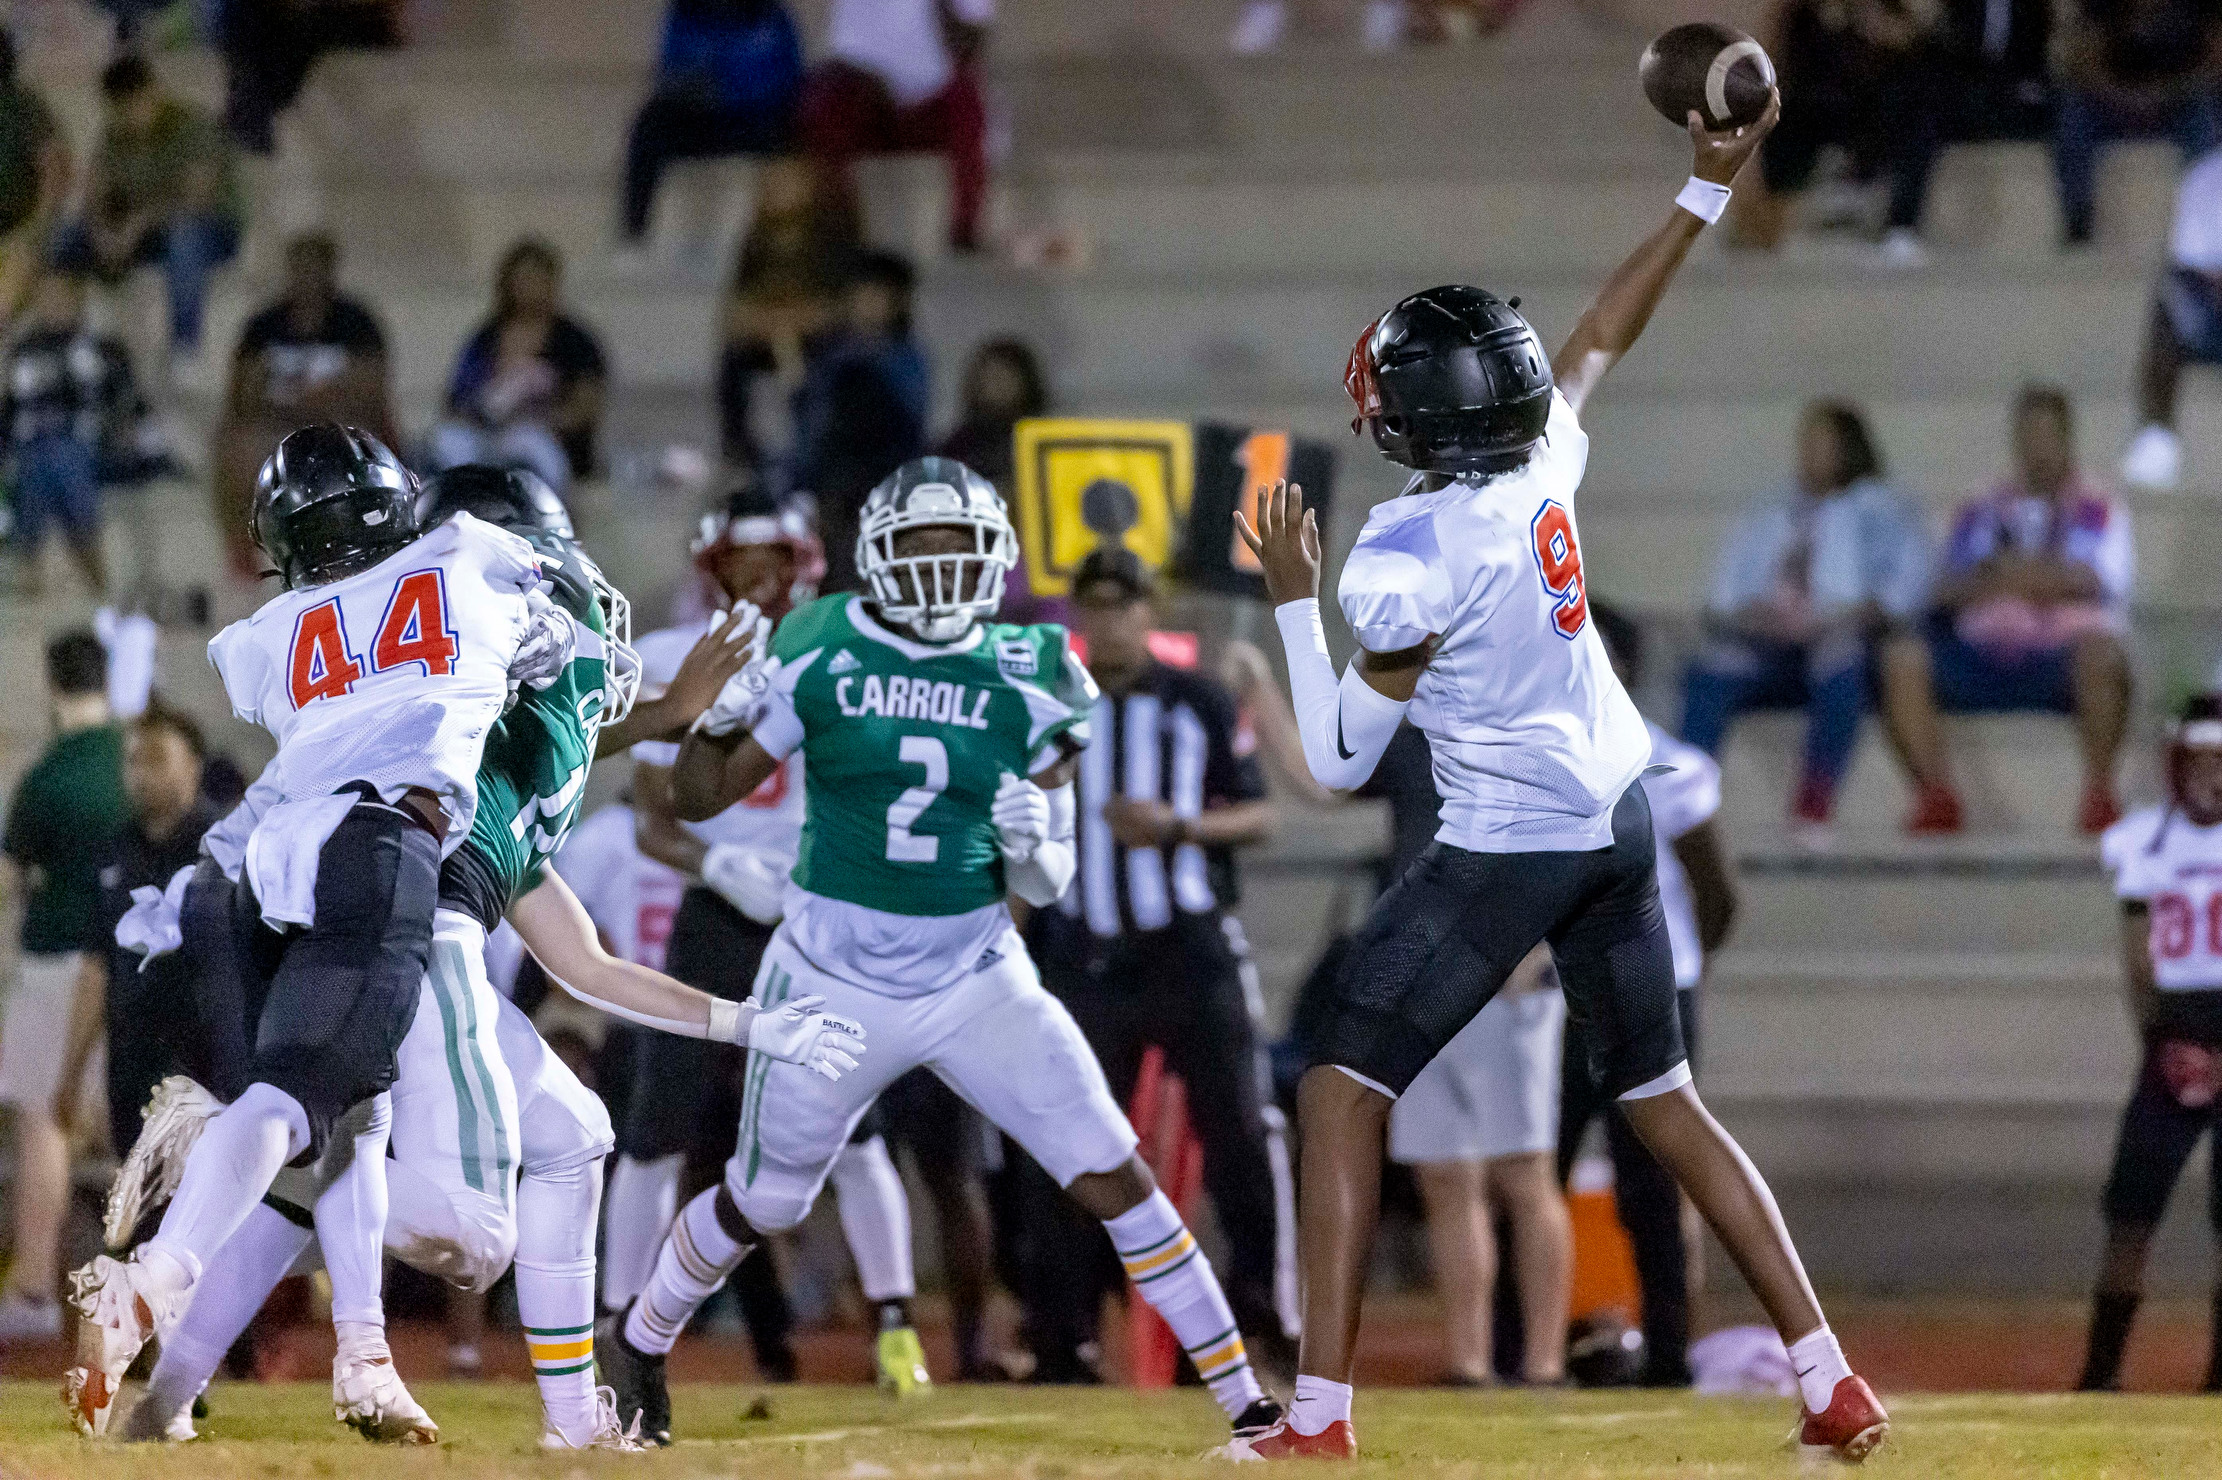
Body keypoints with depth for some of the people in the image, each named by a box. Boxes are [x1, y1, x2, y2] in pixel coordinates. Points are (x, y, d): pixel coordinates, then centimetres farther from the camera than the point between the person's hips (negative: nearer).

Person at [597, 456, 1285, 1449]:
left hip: (976, 982, 1)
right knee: (762, 1202, 13)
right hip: (834, 981, -1)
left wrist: (1034, 844, -20)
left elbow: (1046, 887, 3)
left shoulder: (1026, 681, -2)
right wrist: (716, 720, -19)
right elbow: (698, 799, 1)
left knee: (1113, 1174, -9)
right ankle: (634, 1349, 41)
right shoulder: (820, 656, -7)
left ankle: (1243, 1398, -4)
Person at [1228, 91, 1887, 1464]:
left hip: (1508, 847, -7)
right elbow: (1603, 338, 16)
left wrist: (1295, 599, -5)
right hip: (1621, 822, 7)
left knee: (1343, 1090, 1)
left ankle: (1319, 1417, -6)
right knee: (1664, 1100, 17)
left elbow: (1340, 761, -12)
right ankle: (1834, 1387, 14)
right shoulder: (1547, 470, -3)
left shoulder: (1409, 556, -19)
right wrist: (1708, 190, 23)